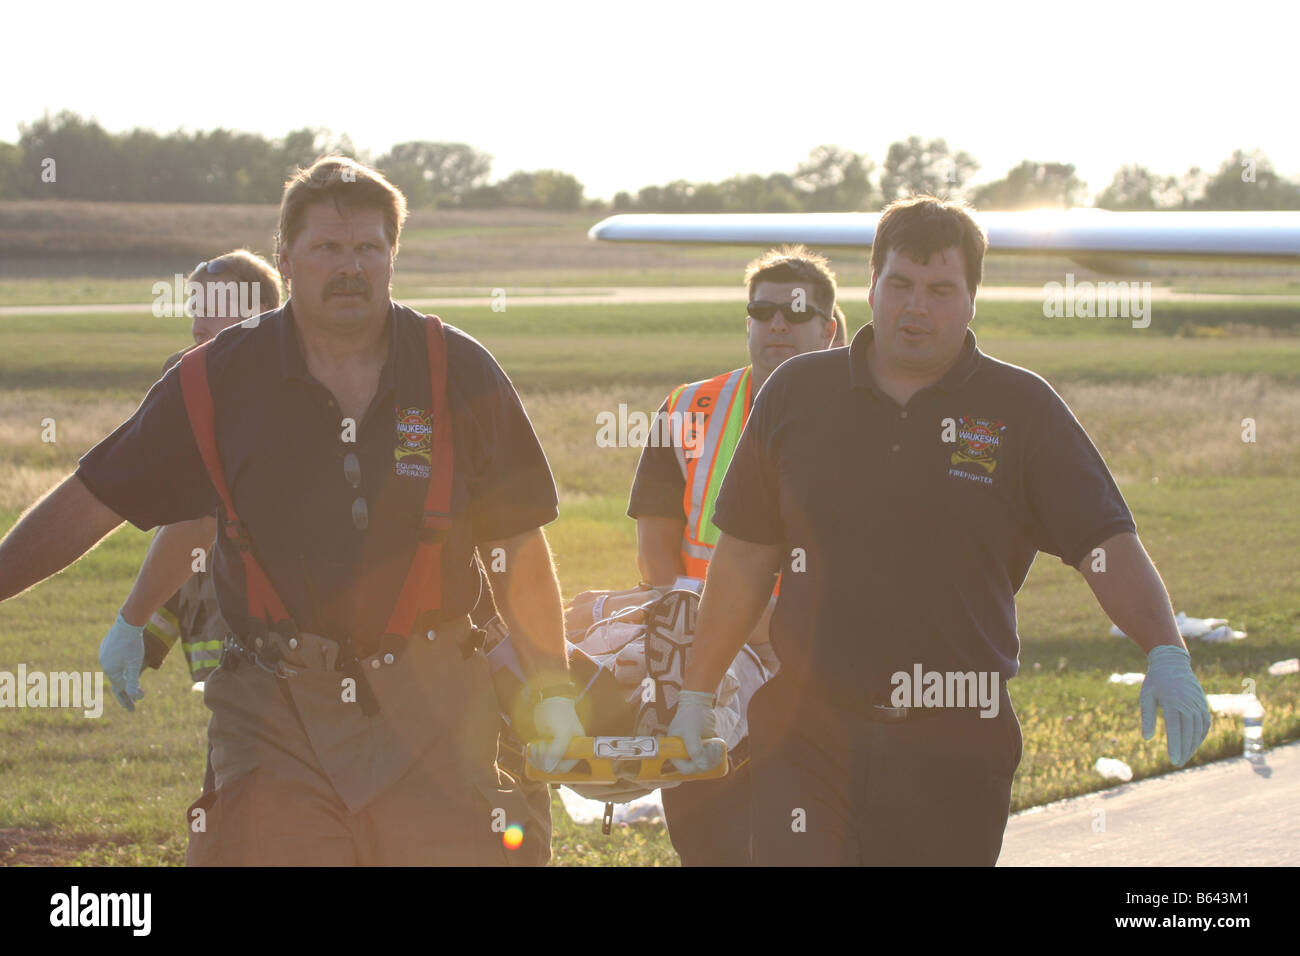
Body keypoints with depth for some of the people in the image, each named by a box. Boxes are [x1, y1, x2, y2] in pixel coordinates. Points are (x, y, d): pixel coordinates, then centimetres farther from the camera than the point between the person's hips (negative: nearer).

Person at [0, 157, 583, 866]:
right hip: (274, 713, 0)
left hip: (433, 713, 0)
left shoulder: (460, 375, 3)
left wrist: (551, 691, 7)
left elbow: (517, 542, 9)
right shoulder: (218, 381, 2)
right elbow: (90, 504, 8)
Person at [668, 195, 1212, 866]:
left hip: (956, 743, -1)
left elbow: (1108, 546, -7)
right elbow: (745, 556, 13)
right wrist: (698, 691, 14)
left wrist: (1166, 654, -23)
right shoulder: (797, 395, 7)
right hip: (807, 734, 1)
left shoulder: (1023, 411, 1)